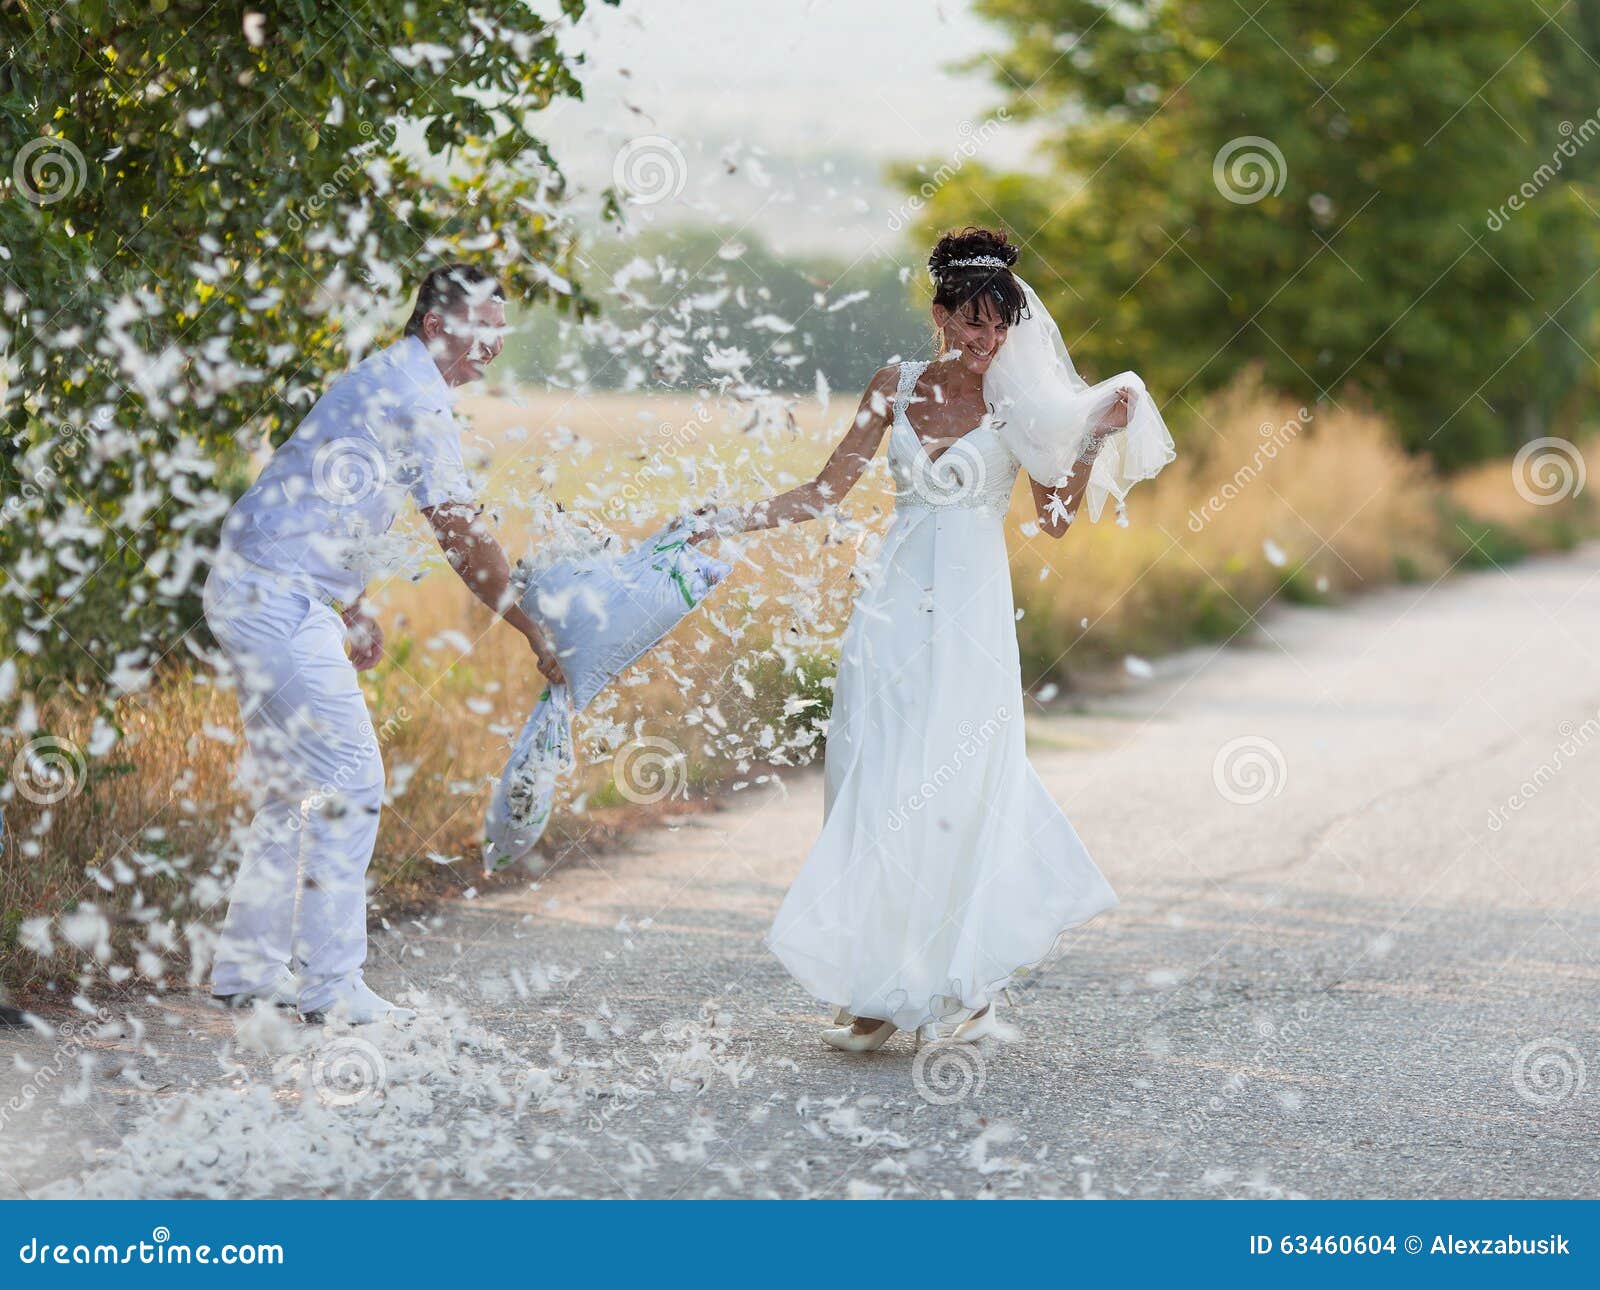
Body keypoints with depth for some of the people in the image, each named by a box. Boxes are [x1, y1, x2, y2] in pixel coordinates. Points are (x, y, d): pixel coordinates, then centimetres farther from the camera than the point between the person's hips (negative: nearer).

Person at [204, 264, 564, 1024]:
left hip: (255, 591, 11)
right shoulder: (415, 400, -13)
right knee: (350, 784, -9)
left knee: (294, 784, 16)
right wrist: (535, 636, -7)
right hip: (276, 598, -11)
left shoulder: (382, 381, 19)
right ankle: (328, 984, -7)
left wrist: (356, 609, 33)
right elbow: (464, 541, -13)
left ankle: (248, 967, 19)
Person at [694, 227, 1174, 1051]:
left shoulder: (1016, 404, 0)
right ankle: (881, 985, 6)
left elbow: (1057, 520, 0)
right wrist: (731, 522, 2)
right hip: (897, 604, 3)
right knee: (875, 787, -1)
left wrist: (1093, 440, -11)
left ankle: (960, 981, 5)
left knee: (954, 791, -6)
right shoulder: (896, 389, 6)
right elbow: (827, 492, 9)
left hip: (971, 613, -3)